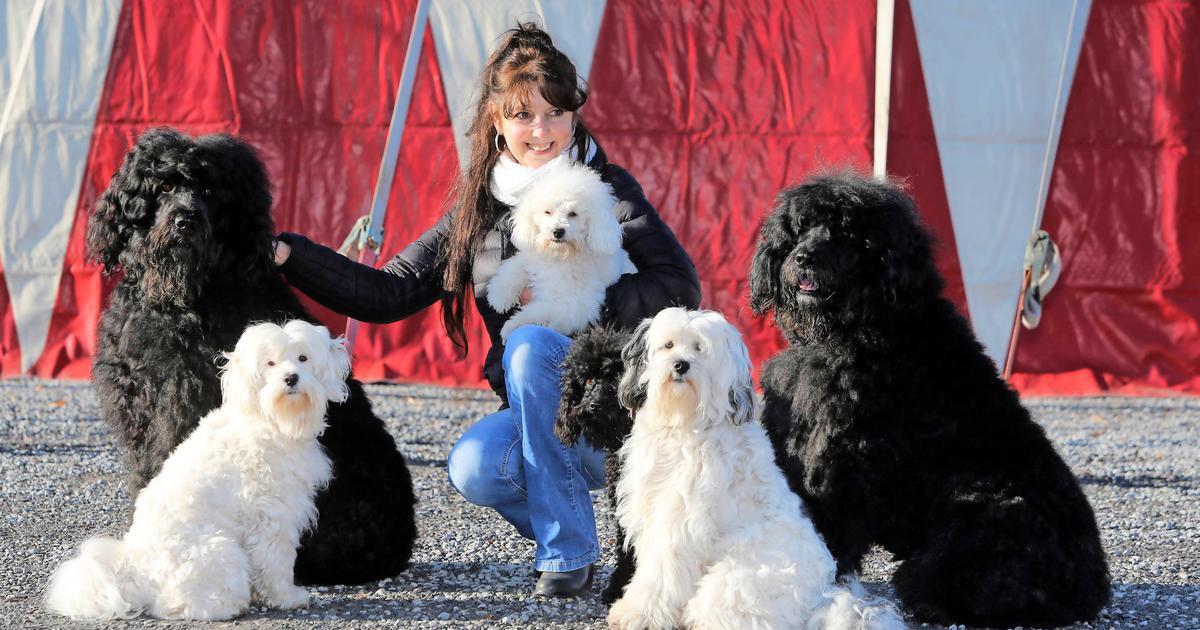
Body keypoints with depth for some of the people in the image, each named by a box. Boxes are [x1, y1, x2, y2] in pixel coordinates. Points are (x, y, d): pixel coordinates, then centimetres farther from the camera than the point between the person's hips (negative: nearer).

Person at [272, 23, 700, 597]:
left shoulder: (608, 190, -4)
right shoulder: (478, 208, 8)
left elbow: (681, 288, -14)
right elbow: (389, 293, 6)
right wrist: (288, 254, -4)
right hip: (535, 418, 3)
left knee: (530, 341, -31)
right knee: (474, 468, -29)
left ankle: (567, 550, -22)